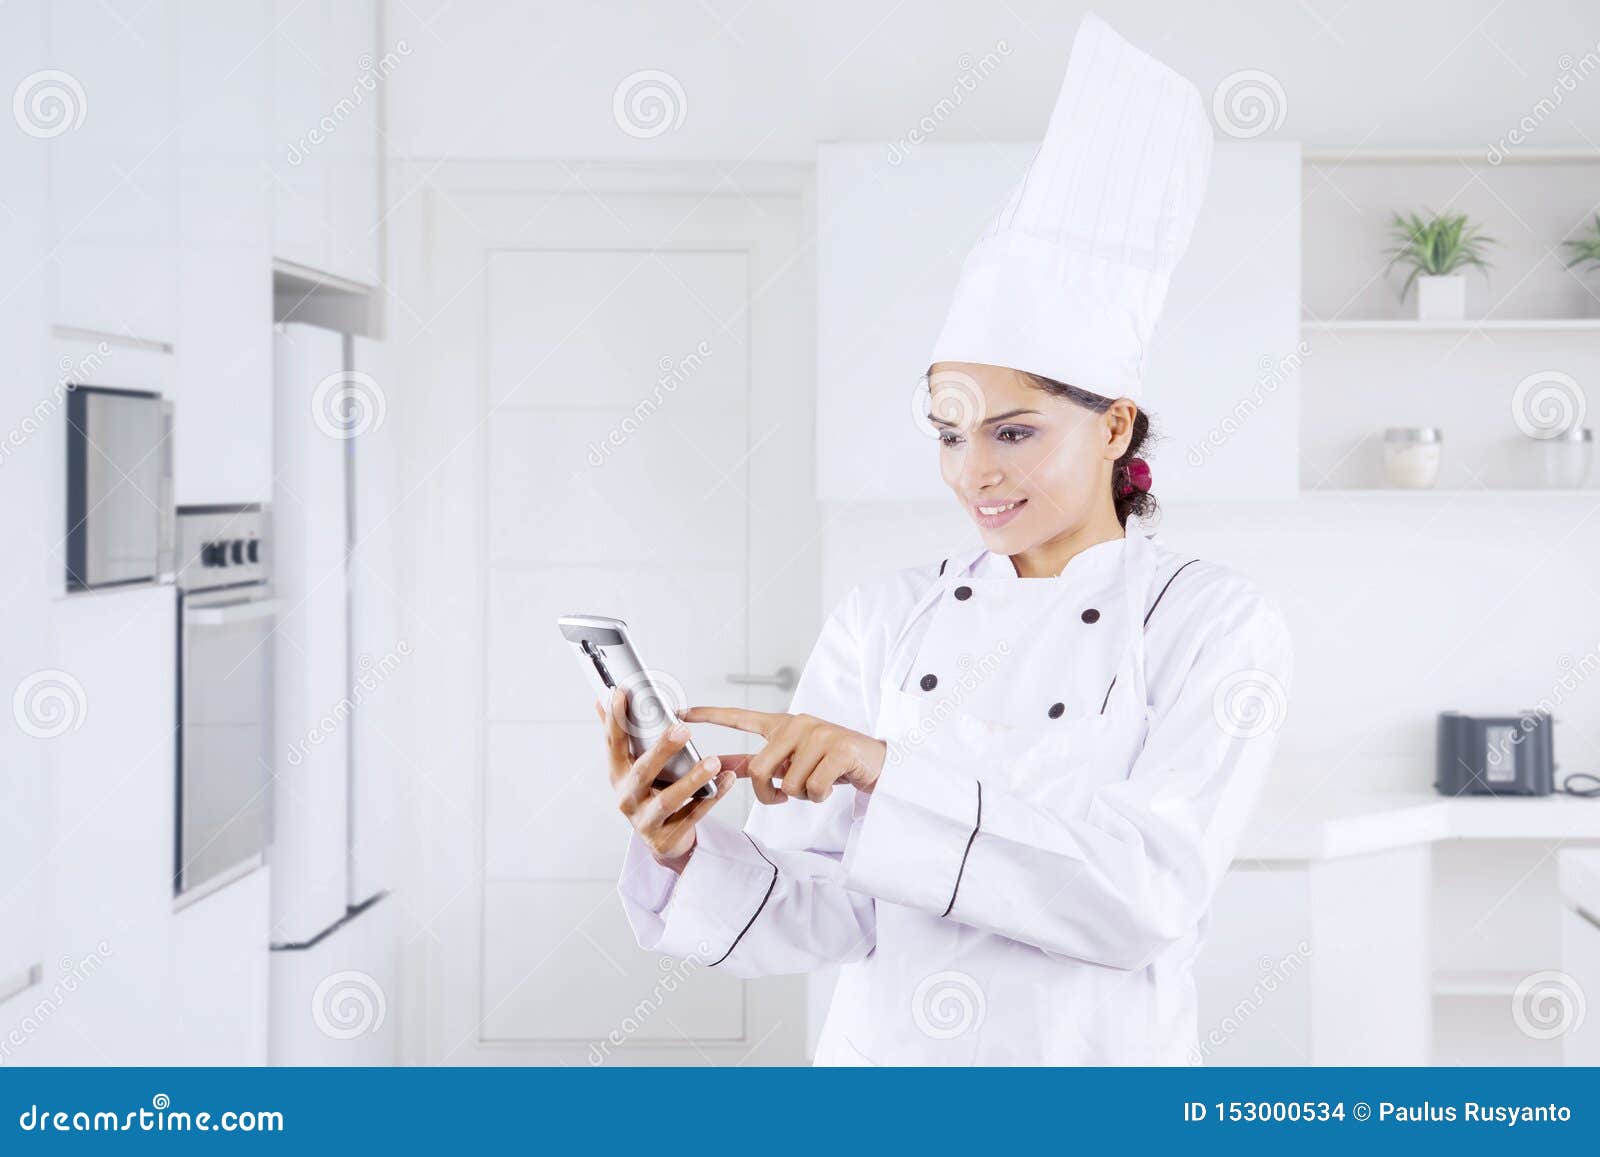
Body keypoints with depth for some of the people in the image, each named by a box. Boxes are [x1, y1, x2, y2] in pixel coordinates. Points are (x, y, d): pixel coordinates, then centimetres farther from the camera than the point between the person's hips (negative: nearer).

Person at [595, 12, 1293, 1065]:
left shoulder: (1214, 624, -9)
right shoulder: (887, 619, -2)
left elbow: (1151, 890, -21)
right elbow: (824, 909, -6)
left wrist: (890, 773, -28)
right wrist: (686, 856, -25)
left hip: (1093, 1057, -2)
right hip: (879, 1049, 3)